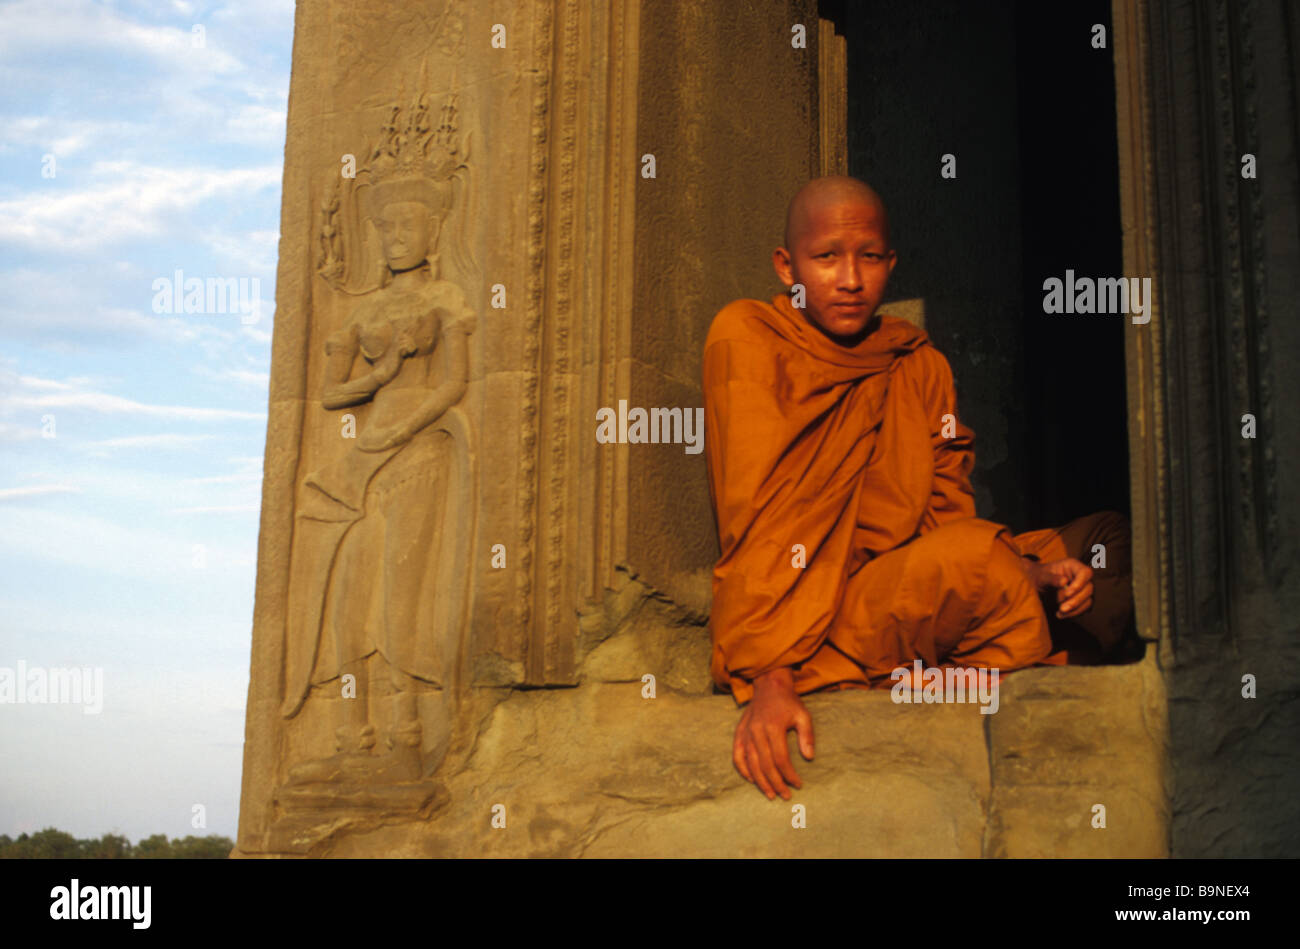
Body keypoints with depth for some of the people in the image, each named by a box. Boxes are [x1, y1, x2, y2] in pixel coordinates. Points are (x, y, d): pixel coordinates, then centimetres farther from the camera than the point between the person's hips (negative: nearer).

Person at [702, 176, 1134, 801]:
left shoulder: (919, 363, 12)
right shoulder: (747, 337, -7)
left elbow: (946, 516, 9)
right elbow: (756, 521, -16)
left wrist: (1030, 575, -12)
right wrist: (767, 679, -25)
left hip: (914, 609, 7)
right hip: (802, 643, -7)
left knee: (1108, 538, 3)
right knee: (973, 554, -31)